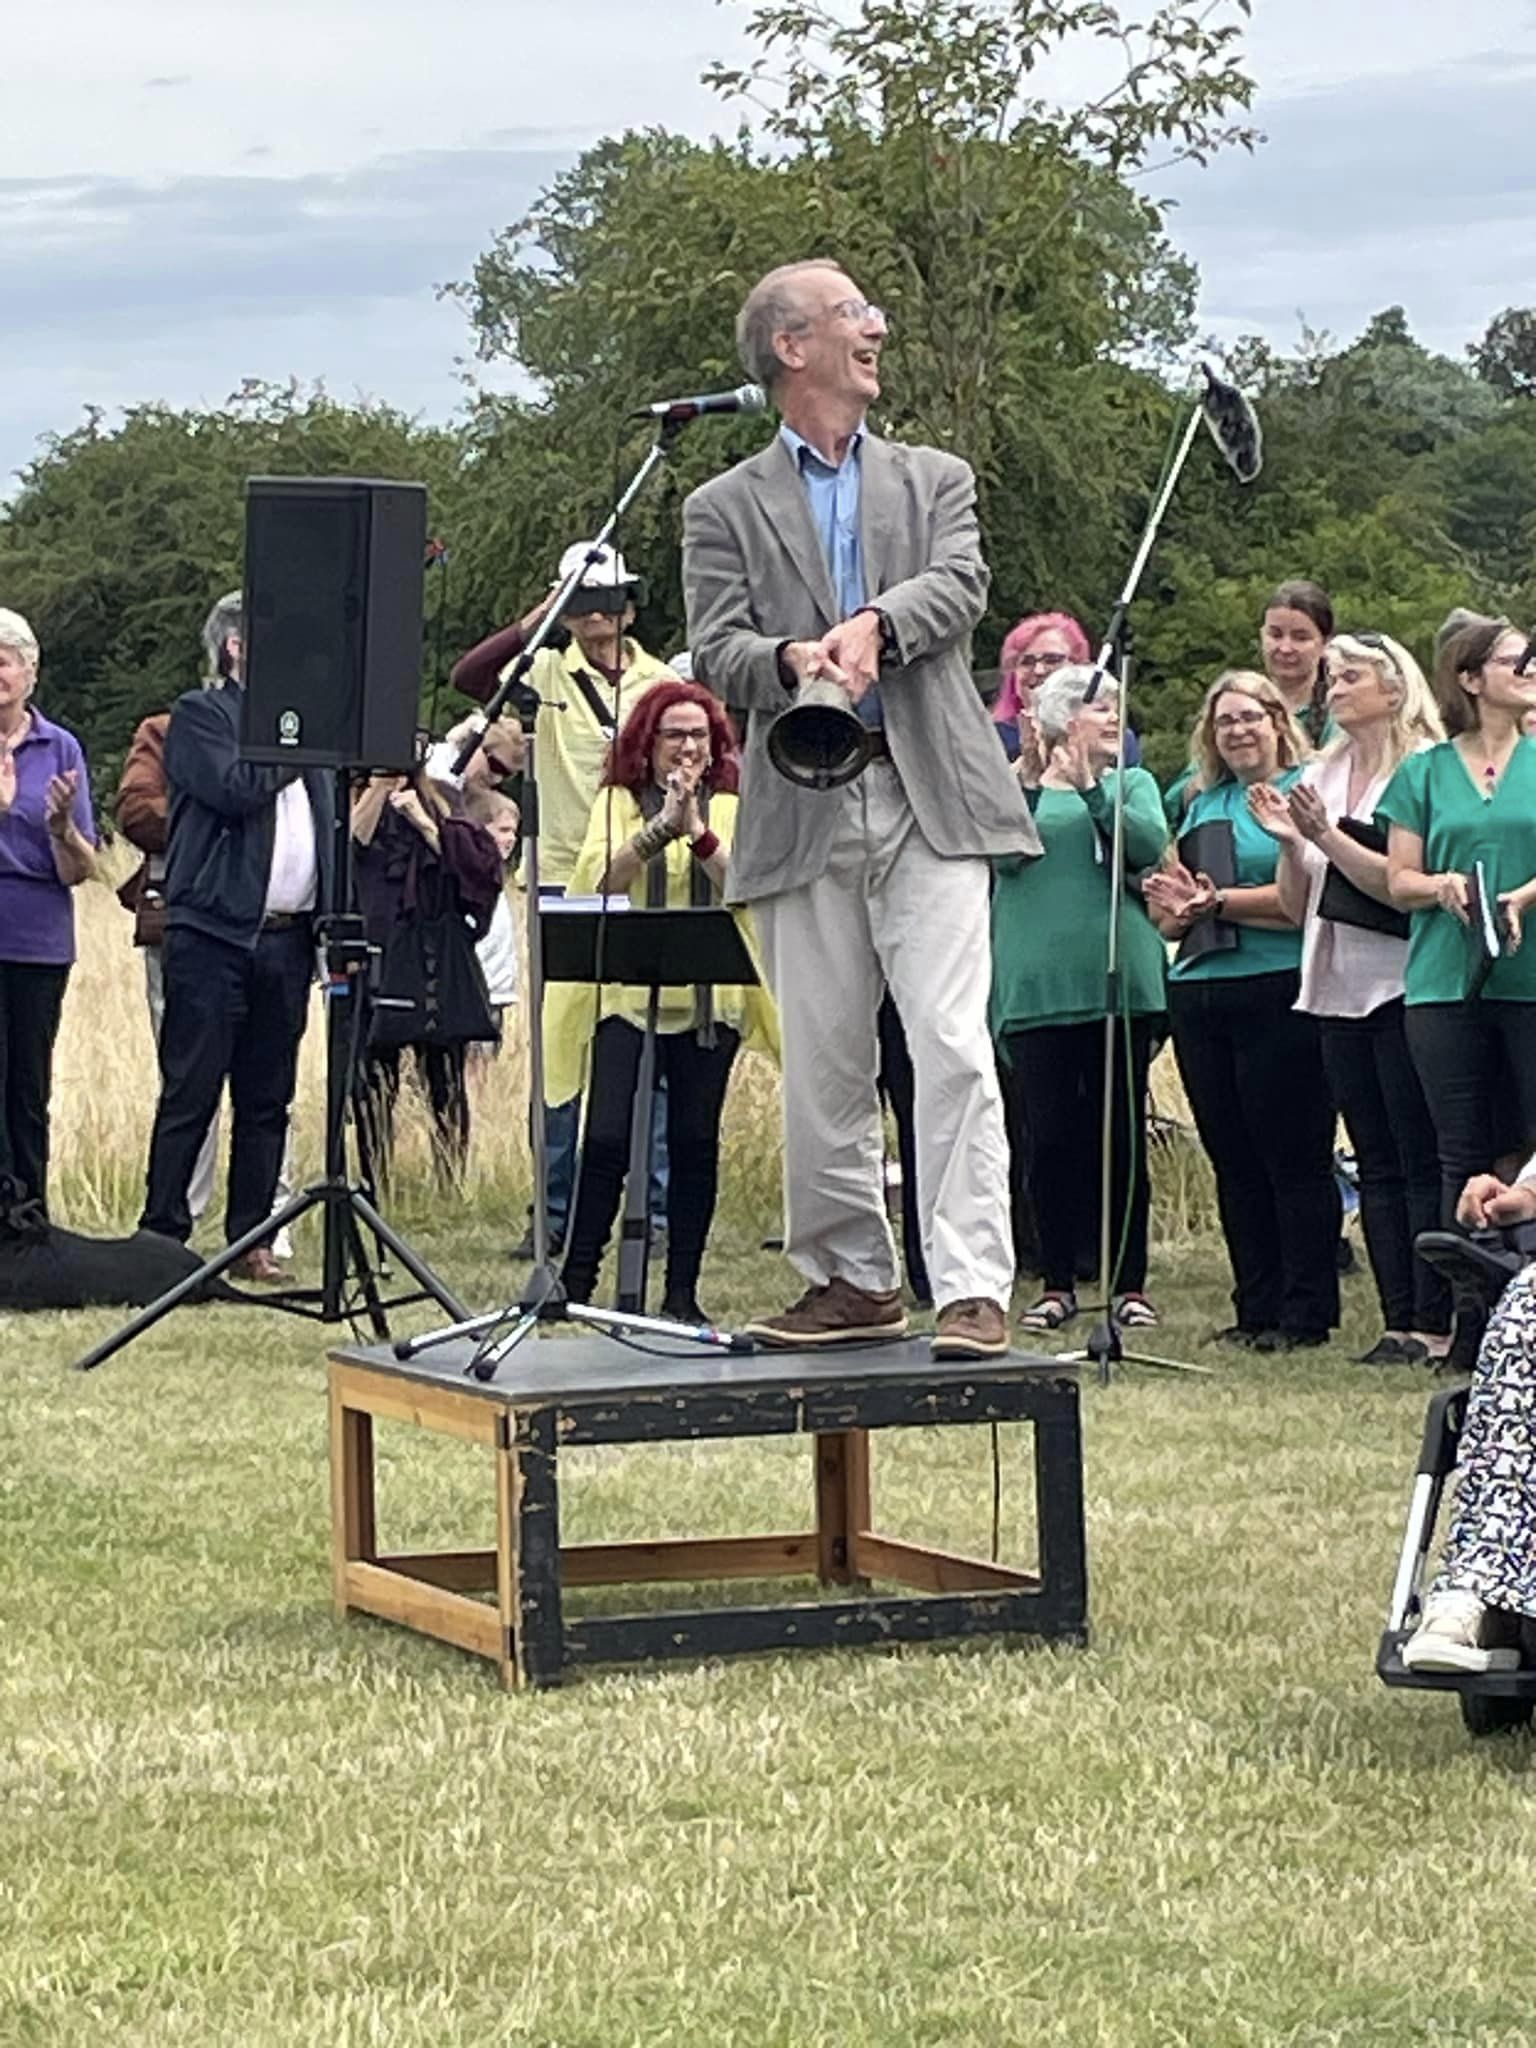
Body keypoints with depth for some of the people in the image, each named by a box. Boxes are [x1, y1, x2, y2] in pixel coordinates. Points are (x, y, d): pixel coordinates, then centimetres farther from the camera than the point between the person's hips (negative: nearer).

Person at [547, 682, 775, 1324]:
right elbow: (604, 881, -9)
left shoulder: (731, 809, 11)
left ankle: (682, 1291, 7)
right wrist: (662, 826, -21)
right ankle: (575, 1282, 0)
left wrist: (699, 832, -19)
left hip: (710, 1000, 1)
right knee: (606, 1139, -9)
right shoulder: (617, 802, 8)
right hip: (628, 996, -1)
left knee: (694, 1141, 1)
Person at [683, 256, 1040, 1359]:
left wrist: (873, 626, -21)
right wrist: (792, 660, -22)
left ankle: (974, 1288, -12)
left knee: (953, 1043, -11)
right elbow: (717, 653, 0)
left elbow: (960, 584, -2)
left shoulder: (936, 480, 17)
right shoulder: (725, 510, 12)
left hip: (930, 797, 0)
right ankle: (852, 1280, 17)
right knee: (824, 1062, 4)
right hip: (806, 812, 1)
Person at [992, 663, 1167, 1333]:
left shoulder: (1132, 783, 14)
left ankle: (1131, 1284, 8)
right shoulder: (1019, 785, 10)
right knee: (1051, 1139, 0)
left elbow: (1149, 845, -5)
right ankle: (1057, 1284, 8)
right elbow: (1004, 854, -8)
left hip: (1120, 981, 1)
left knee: (1122, 1138, 2)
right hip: (1038, 988, -1)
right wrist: (1031, 781, -20)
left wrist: (1090, 789, -14)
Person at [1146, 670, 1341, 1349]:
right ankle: (1256, 1307, 15)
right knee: (1233, 1160, 9)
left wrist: (1218, 902, -14)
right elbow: (1171, 911, 18)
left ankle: (1306, 1312, 0)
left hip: (1279, 993, -7)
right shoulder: (1204, 803, 19)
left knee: (1292, 1158, -4)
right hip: (1198, 994, 7)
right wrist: (1173, 904, -5)